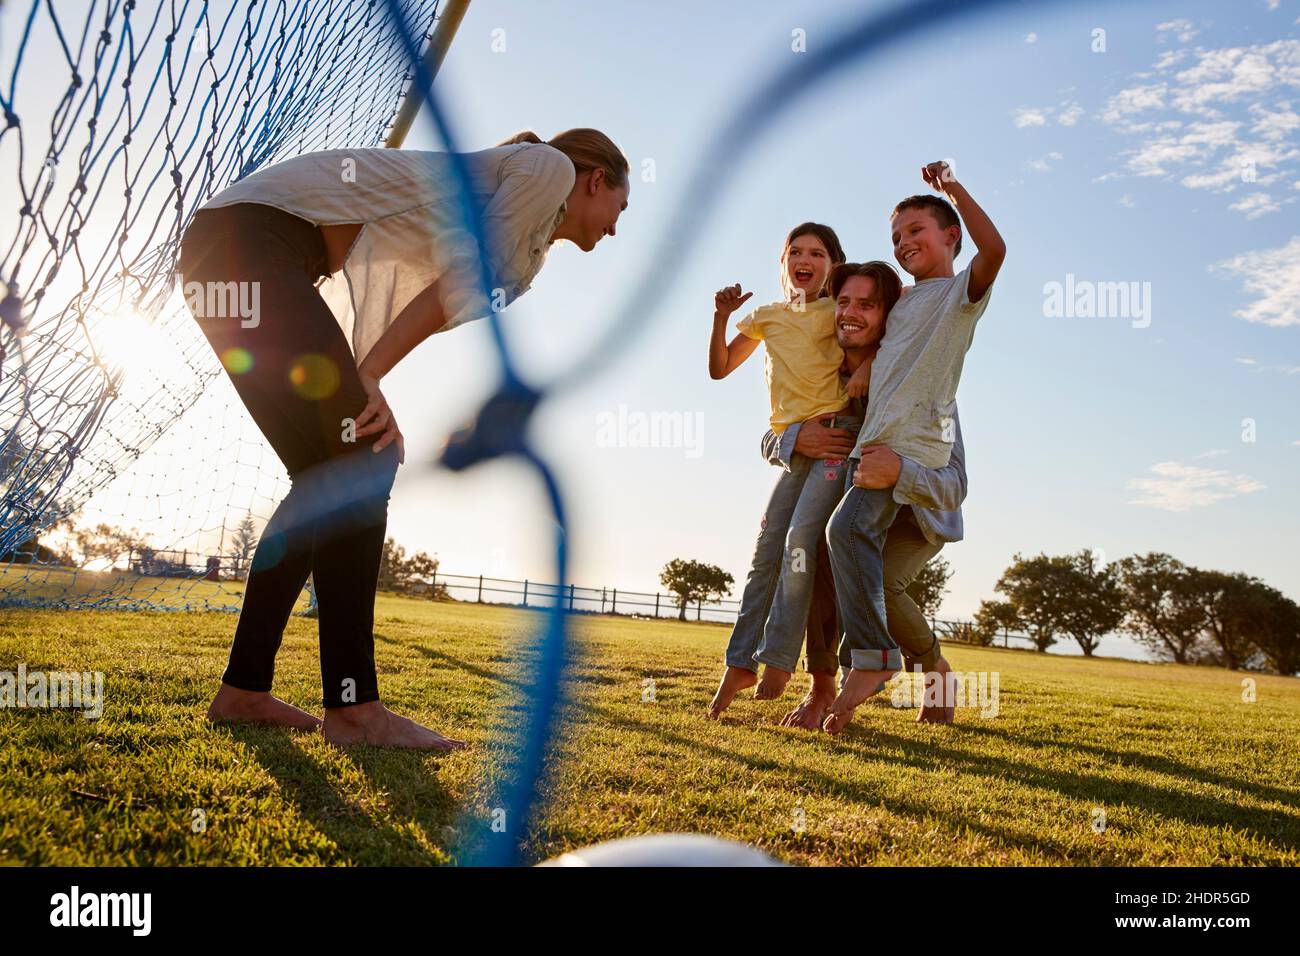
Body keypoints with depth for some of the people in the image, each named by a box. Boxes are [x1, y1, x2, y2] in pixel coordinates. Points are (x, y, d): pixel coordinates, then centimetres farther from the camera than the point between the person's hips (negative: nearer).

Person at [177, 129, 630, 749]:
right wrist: (364, 378, -8)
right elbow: (459, 289, -9)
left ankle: (243, 690, 12)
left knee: (326, 477, 8)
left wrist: (362, 382, -6)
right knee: (359, 466, -14)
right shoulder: (552, 166, 0)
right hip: (250, 236, -10)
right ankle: (353, 708, -14)